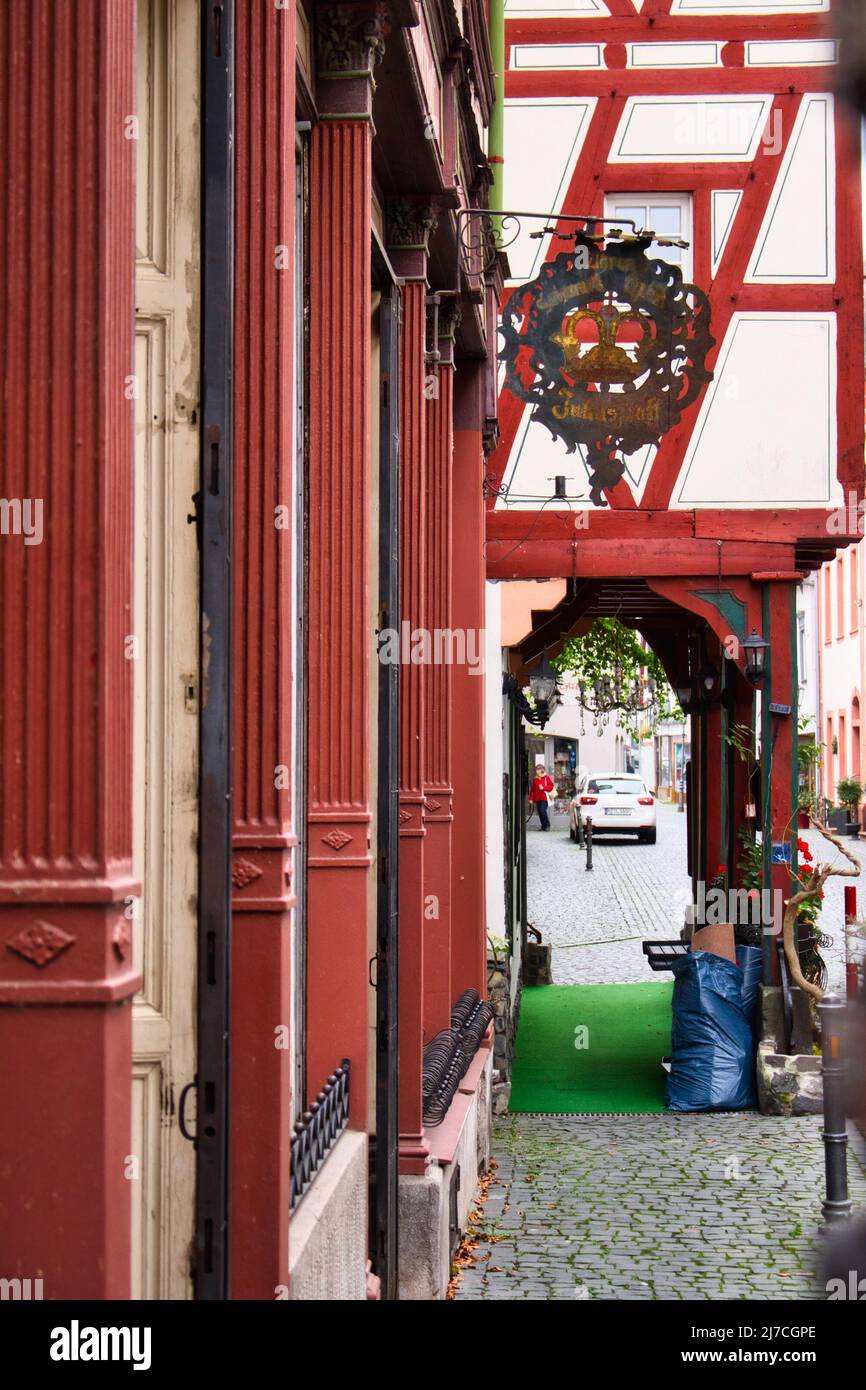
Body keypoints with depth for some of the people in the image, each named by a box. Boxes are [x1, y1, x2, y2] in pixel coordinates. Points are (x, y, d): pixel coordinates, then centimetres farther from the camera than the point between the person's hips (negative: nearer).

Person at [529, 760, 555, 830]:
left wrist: (543, 788, -16)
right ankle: (543, 826, 14)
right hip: (537, 798, 5)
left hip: (545, 798, -5)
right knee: (540, 812, 4)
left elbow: (551, 786, -4)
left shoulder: (546, 777, 0)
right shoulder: (535, 779, 13)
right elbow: (532, 789, 13)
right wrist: (531, 798, 9)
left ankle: (547, 825, -6)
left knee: (543, 810, -18)